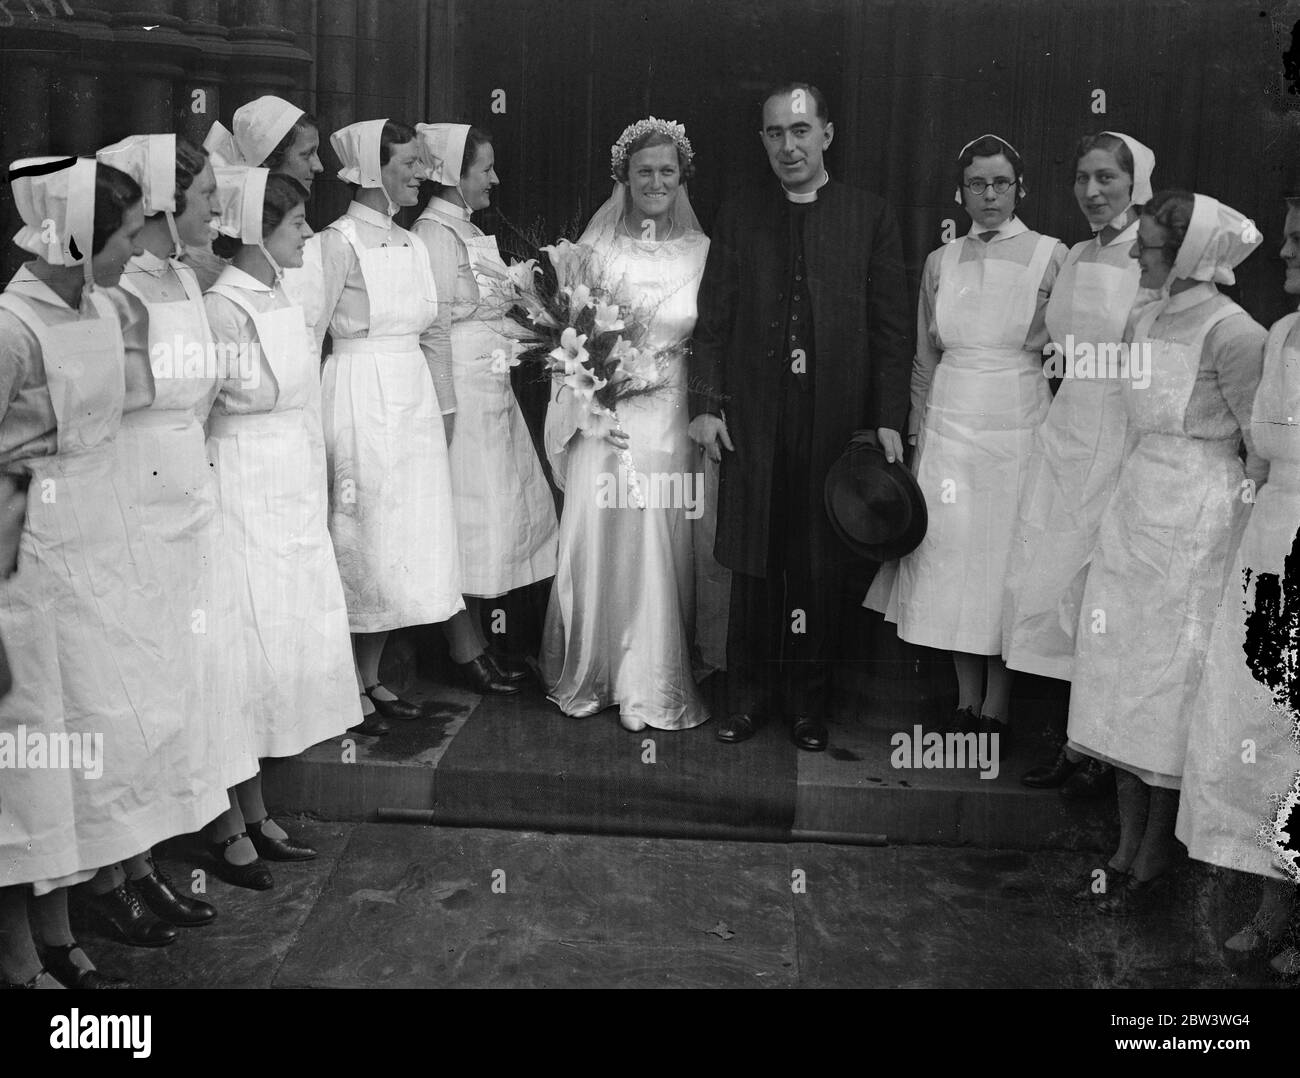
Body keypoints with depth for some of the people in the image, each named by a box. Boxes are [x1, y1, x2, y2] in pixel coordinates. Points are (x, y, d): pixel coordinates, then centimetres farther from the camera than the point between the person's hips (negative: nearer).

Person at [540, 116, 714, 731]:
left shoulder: (700, 252, 4)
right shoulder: (596, 248, 3)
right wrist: (593, 412, -9)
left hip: (669, 420, 0)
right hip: (602, 421, 0)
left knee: (659, 548, 3)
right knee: (594, 542, 4)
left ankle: (652, 686, 18)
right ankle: (589, 676, 23)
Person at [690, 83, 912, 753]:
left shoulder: (870, 217, 6)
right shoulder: (738, 217, 10)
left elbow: (891, 327, 3)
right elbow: (712, 320, 7)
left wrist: (888, 419, -4)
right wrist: (704, 404, -2)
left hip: (835, 418, -1)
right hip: (753, 419, 1)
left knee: (819, 568, 6)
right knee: (752, 564, 5)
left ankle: (808, 701, 19)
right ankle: (748, 695, 19)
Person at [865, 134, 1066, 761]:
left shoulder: (1052, 257, -1)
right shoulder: (940, 263, 9)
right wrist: (917, 434, 10)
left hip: (1019, 427, -3)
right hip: (949, 425, 3)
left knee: (1008, 563, 1)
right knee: (951, 561, 4)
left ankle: (996, 709, 12)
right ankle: (966, 702, 17)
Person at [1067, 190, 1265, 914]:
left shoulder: (1231, 332, -15)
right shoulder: (1145, 319, 8)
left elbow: (1264, 450, -11)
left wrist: (1229, 518, -7)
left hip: (1197, 522, -7)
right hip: (1136, 502, 8)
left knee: (1170, 682, 1)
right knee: (1122, 675, 10)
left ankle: (1155, 864, 15)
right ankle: (1128, 848, 22)